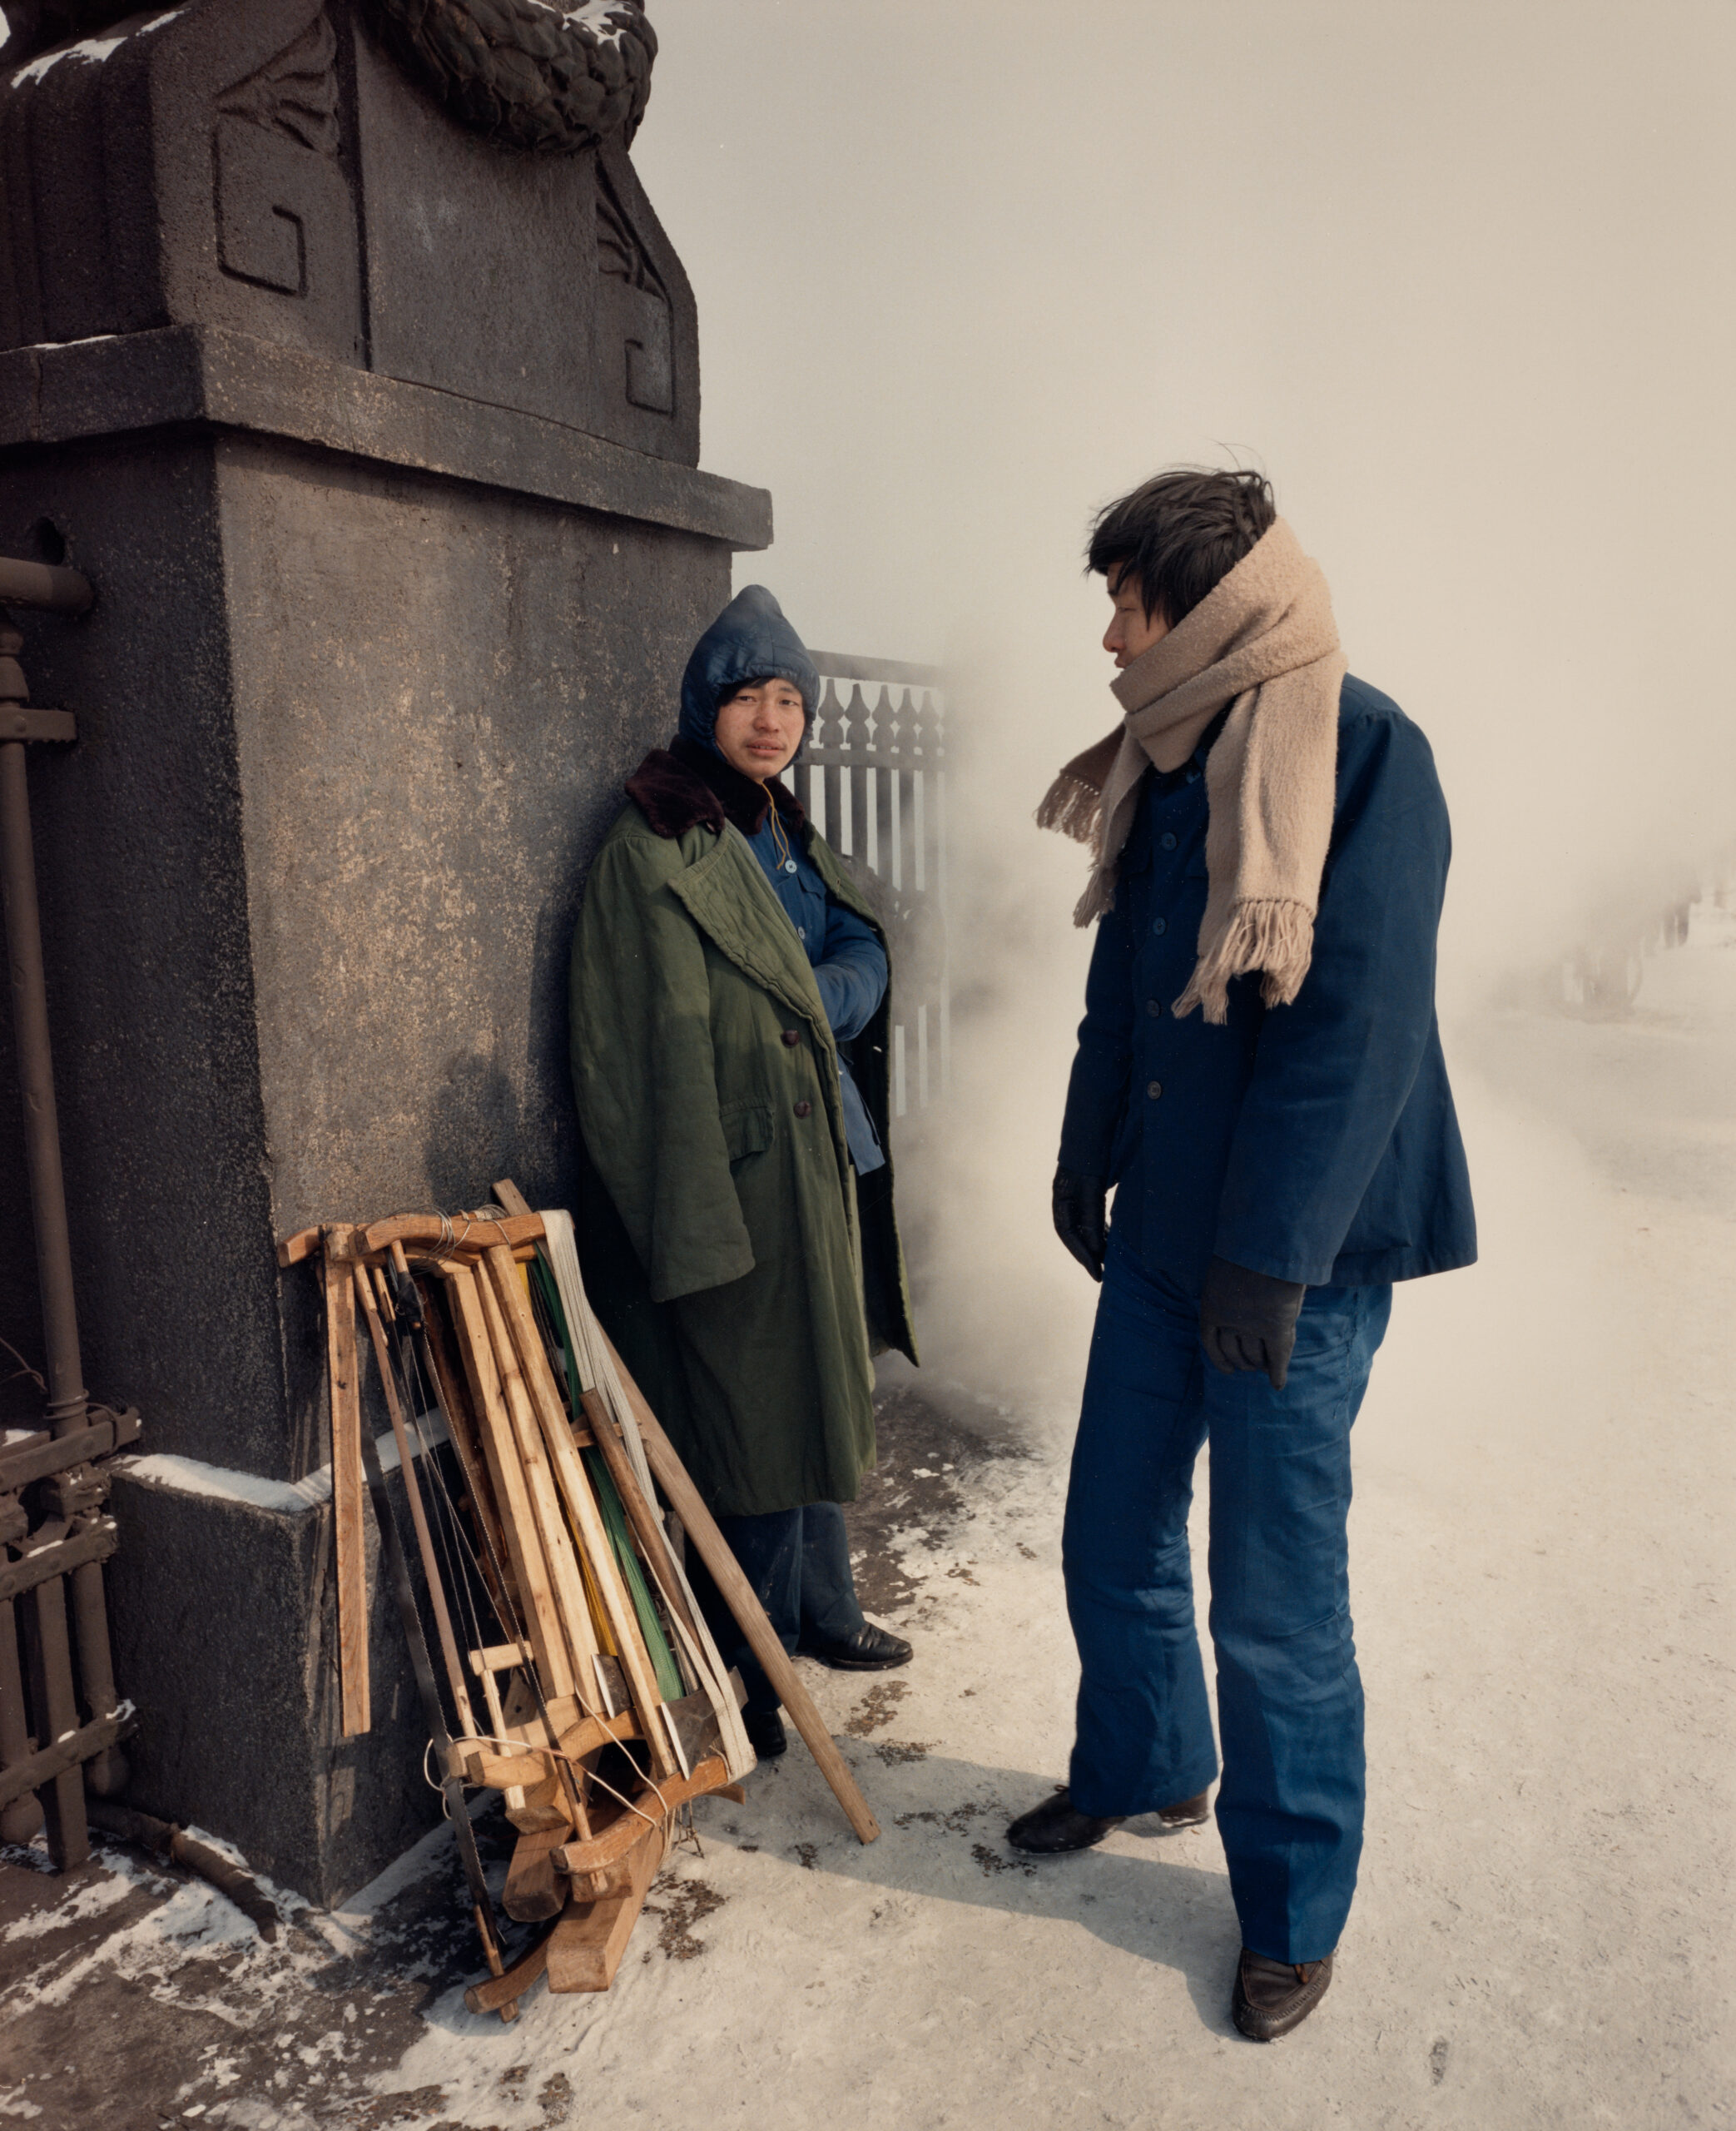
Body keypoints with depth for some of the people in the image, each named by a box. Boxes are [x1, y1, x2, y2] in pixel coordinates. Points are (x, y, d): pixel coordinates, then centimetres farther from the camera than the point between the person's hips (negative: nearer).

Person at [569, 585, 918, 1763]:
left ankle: (823, 1606, 36)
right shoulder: (655, 849, -13)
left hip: (825, 1153, 8)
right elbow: (662, 1047, -17)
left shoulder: (784, 829, 14)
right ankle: (749, 1668, 19)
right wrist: (698, 1223, -21)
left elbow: (865, 954, 10)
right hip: (743, 1170, -8)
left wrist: (803, 1003, -13)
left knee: (824, 1390, 18)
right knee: (754, 1411, 1)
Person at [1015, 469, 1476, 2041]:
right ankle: (1143, 1771, 44)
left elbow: (1359, 1026, -19)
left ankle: (1296, 1912, 28)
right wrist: (1086, 1159, 16)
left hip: (1296, 1258, -7)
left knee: (1275, 1609, 5)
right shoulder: (1166, 765, 10)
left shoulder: (1362, 750, -14)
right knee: (1112, 1543, 17)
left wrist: (1271, 1256, -19)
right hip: (1162, 1234, 7)